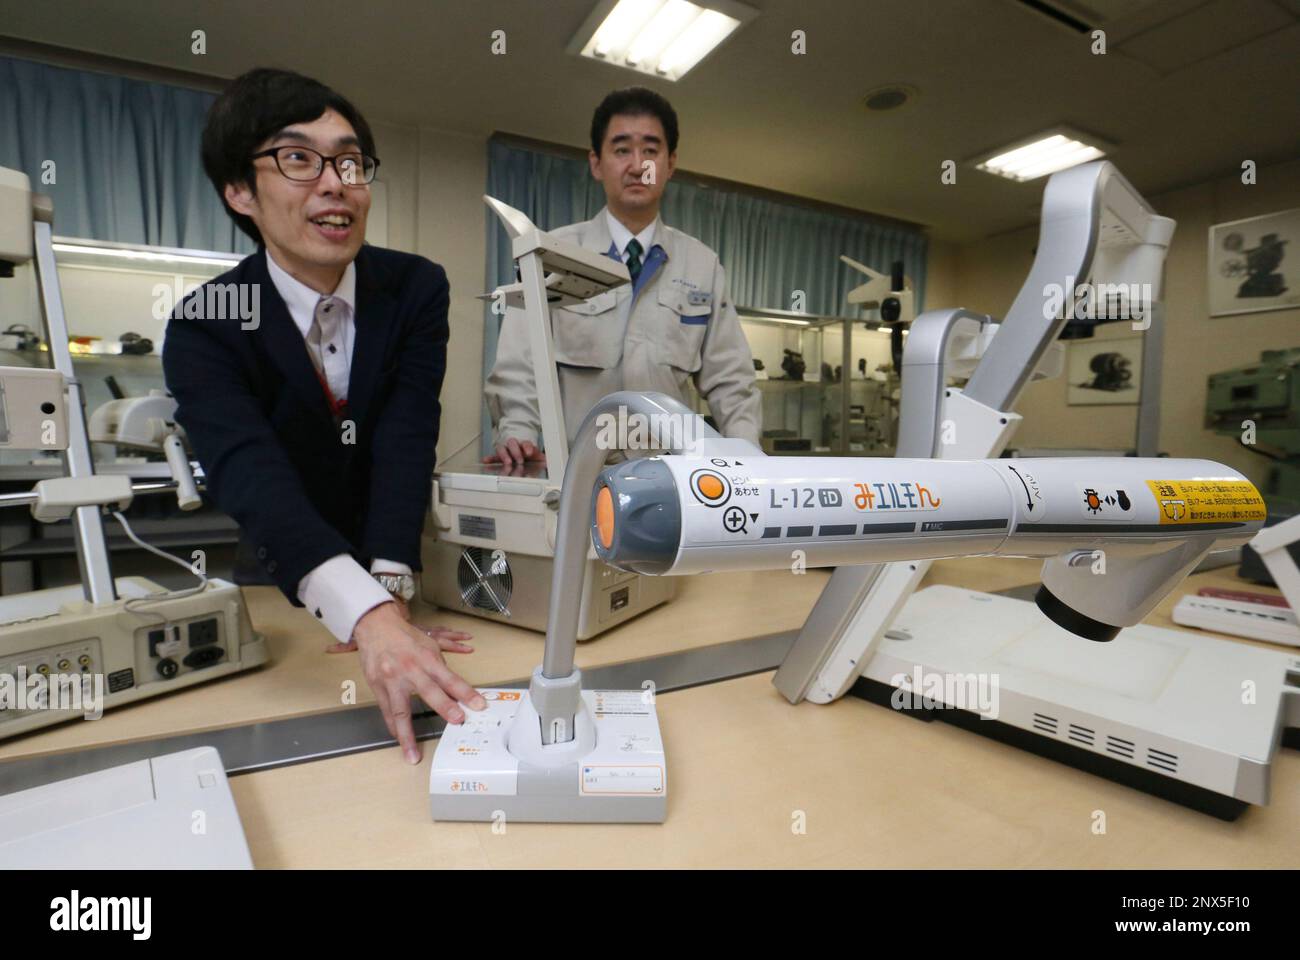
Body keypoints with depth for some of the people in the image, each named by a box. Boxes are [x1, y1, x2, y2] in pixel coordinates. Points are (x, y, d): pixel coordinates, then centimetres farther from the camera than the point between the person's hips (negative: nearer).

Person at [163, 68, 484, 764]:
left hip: (405, 568, 0)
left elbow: (406, 443, -19)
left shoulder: (418, 289, -9)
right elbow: (251, 474, -32)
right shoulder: (203, 328, -14)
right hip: (280, 583, 1)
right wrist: (369, 615, -48)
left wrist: (390, 591, -32)